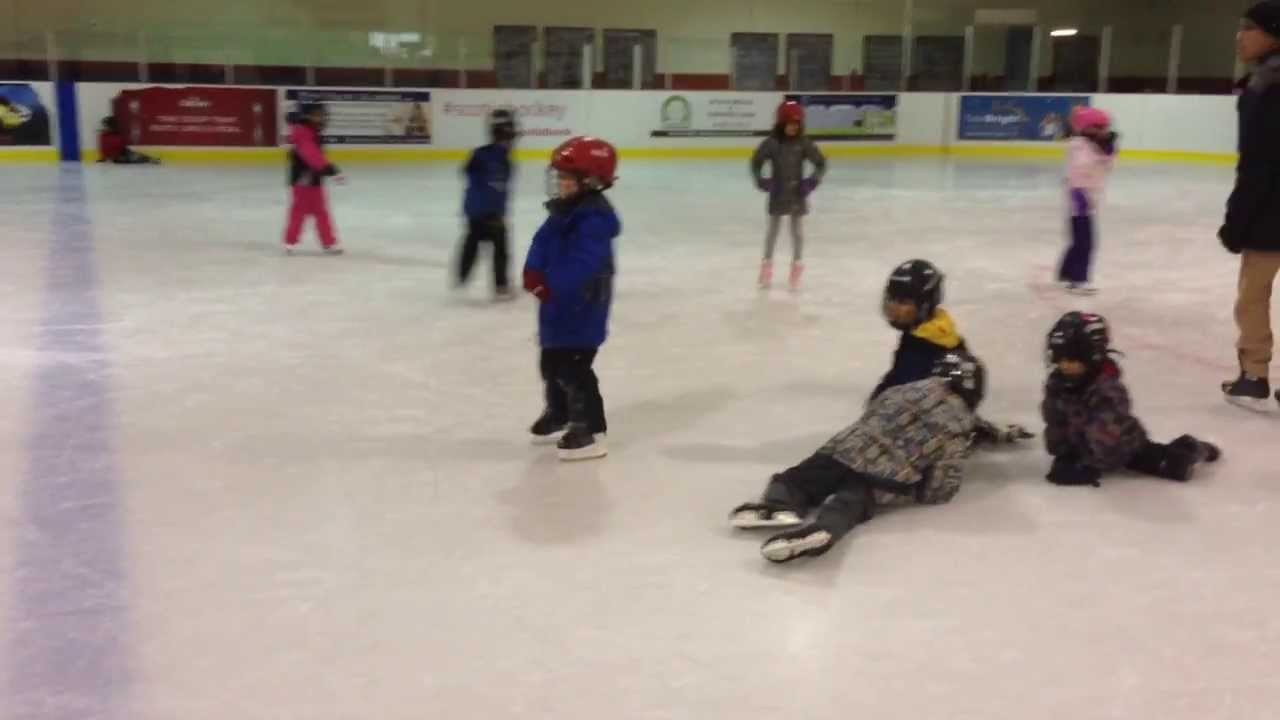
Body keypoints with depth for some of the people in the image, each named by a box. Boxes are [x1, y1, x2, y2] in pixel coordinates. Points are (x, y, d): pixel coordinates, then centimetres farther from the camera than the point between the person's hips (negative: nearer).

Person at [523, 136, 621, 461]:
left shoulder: (594, 218, -22)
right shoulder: (562, 211, 9)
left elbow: (580, 265, -31)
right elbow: (541, 245, 5)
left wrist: (550, 284, -34)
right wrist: (534, 274, -13)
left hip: (581, 310, -10)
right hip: (557, 306, 10)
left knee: (573, 368, -9)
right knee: (552, 364, 22)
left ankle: (591, 431, 0)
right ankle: (558, 415, 41)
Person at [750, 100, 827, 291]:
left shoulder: (804, 143, -6)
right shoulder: (772, 143, -9)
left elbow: (821, 163, -1)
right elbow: (756, 161, 0)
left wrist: (813, 181, -12)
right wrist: (761, 180, -11)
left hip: (797, 194, 1)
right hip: (777, 194, 0)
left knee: (797, 230, 8)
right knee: (773, 229, 11)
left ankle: (797, 267, 19)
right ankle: (767, 264, 25)